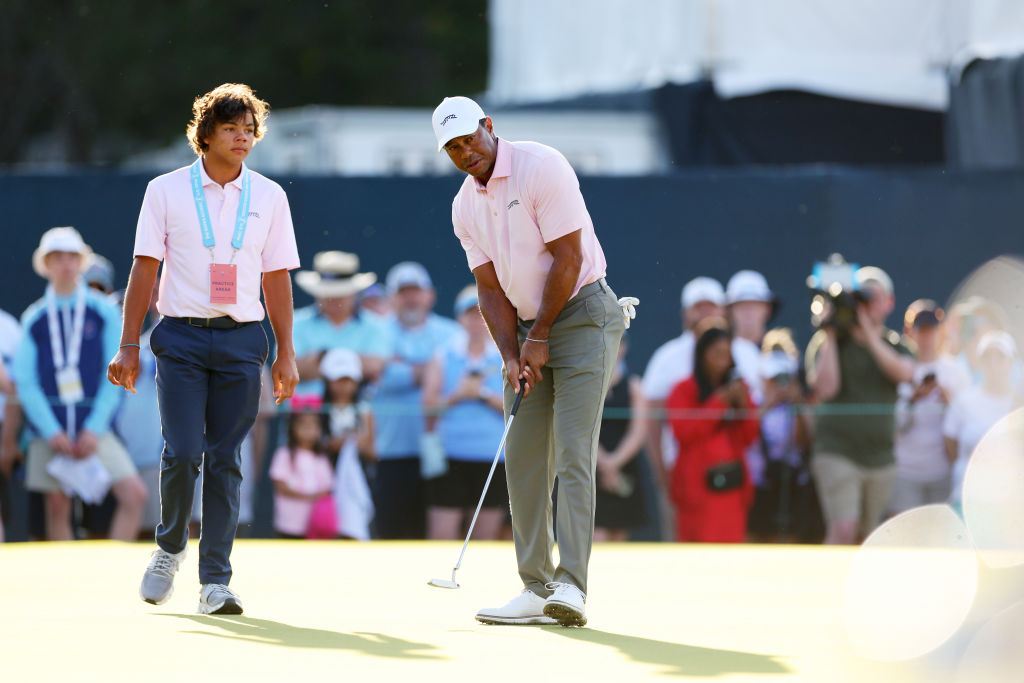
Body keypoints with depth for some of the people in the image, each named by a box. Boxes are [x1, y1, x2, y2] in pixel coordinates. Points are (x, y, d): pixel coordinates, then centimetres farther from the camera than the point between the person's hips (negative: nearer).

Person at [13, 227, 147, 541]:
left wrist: (93, 429, -9)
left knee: (134, 494, -15)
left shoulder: (103, 312, 5)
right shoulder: (34, 319, 7)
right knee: (58, 506, 0)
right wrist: (52, 432, -10)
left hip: (93, 429, -1)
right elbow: (25, 380, 2)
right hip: (50, 429, 1)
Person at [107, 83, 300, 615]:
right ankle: (169, 548, 16)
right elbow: (144, 270, 4)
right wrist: (128, 345, -1)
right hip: (181, 336, -2)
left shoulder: (269, 197, 9)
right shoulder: (166, 191, 4)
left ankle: (215, 582, 2)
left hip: (242, 339, 2)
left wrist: (285, 354, 7)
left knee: (224, 460, -1)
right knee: (182, 452, -11)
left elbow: (277, 279, 11)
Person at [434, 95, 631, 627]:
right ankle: (536, 591, 5)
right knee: (522, 458, 2)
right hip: (530, 329, 7)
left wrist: (540, 338, -12)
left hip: (583, 316, -7)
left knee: (572, 454, -15)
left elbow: (568, 258, -16)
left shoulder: (542, 168, -14)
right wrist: (511, 357, -6)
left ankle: (571, 586, -21)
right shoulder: (465, 206, 8)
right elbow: (491, 288, 8)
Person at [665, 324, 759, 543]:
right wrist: (720, 402, -10)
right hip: (699, 485, -4)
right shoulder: (683, 392, 4)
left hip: (733, 484, 4)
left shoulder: (737, 389, 17)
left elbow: (750, 438, 13)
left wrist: (743, 405, -4)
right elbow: (684, 432, -10)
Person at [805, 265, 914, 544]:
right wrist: (829, 338, -15)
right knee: (843, 529, -20)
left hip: (881, 458, 4)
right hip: (838, 455, -4)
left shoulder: (894, 345, 9)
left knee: (865, 537, 9)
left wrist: (870, 335, -19)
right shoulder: (830, 341, -1)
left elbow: (905, 372, -14)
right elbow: (825, 388, -16)